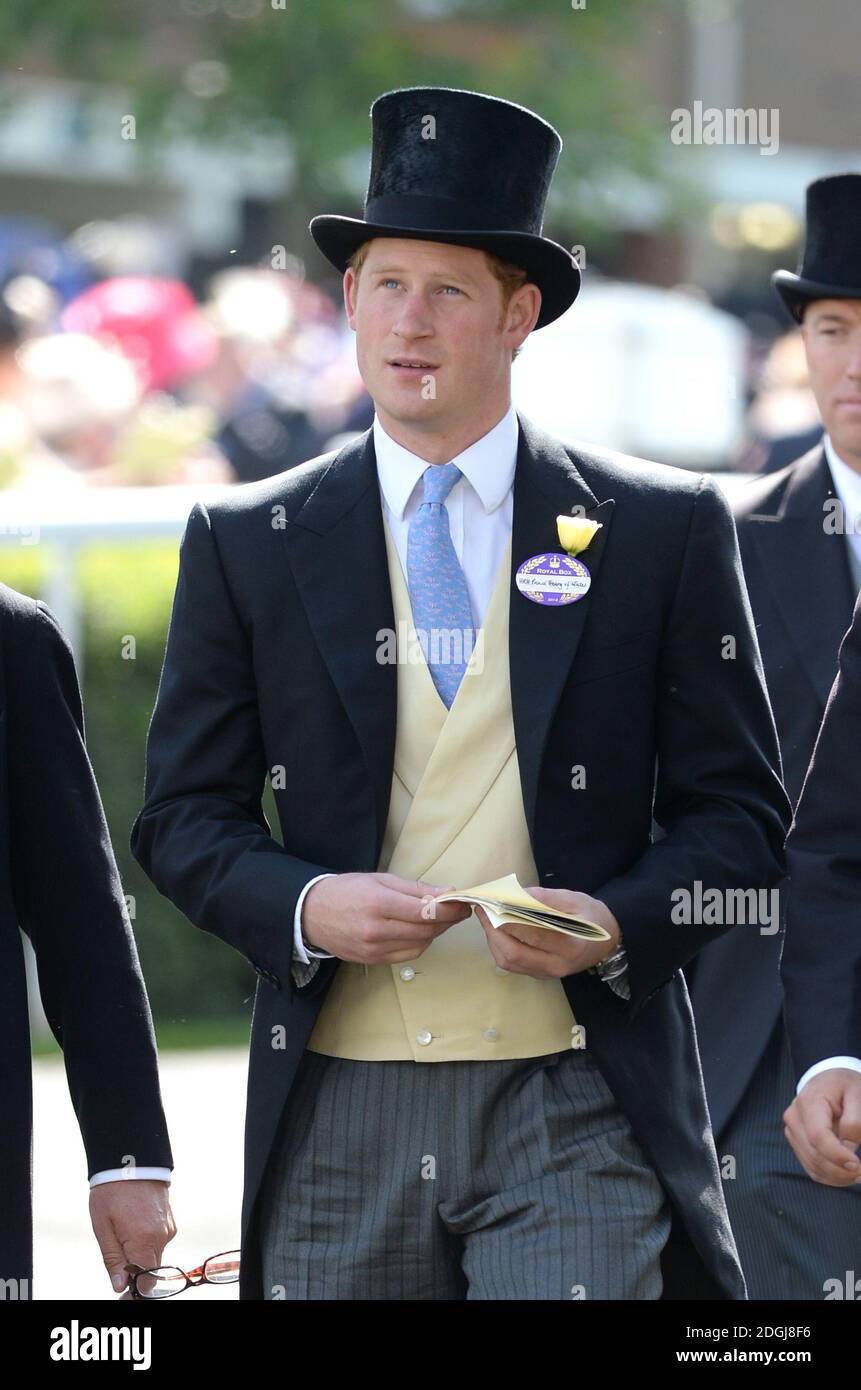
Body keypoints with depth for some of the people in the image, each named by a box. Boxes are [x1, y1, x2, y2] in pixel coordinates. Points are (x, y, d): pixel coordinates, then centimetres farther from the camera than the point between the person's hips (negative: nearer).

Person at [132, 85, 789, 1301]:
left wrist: (620, 924, -12)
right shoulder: (245, 546, 8)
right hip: (339, 1102, 2)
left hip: (577, 1107, -2)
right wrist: (302, 907, -11)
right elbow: (184, 814, 9)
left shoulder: (665, 531, 5)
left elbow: (739, 811, 7)